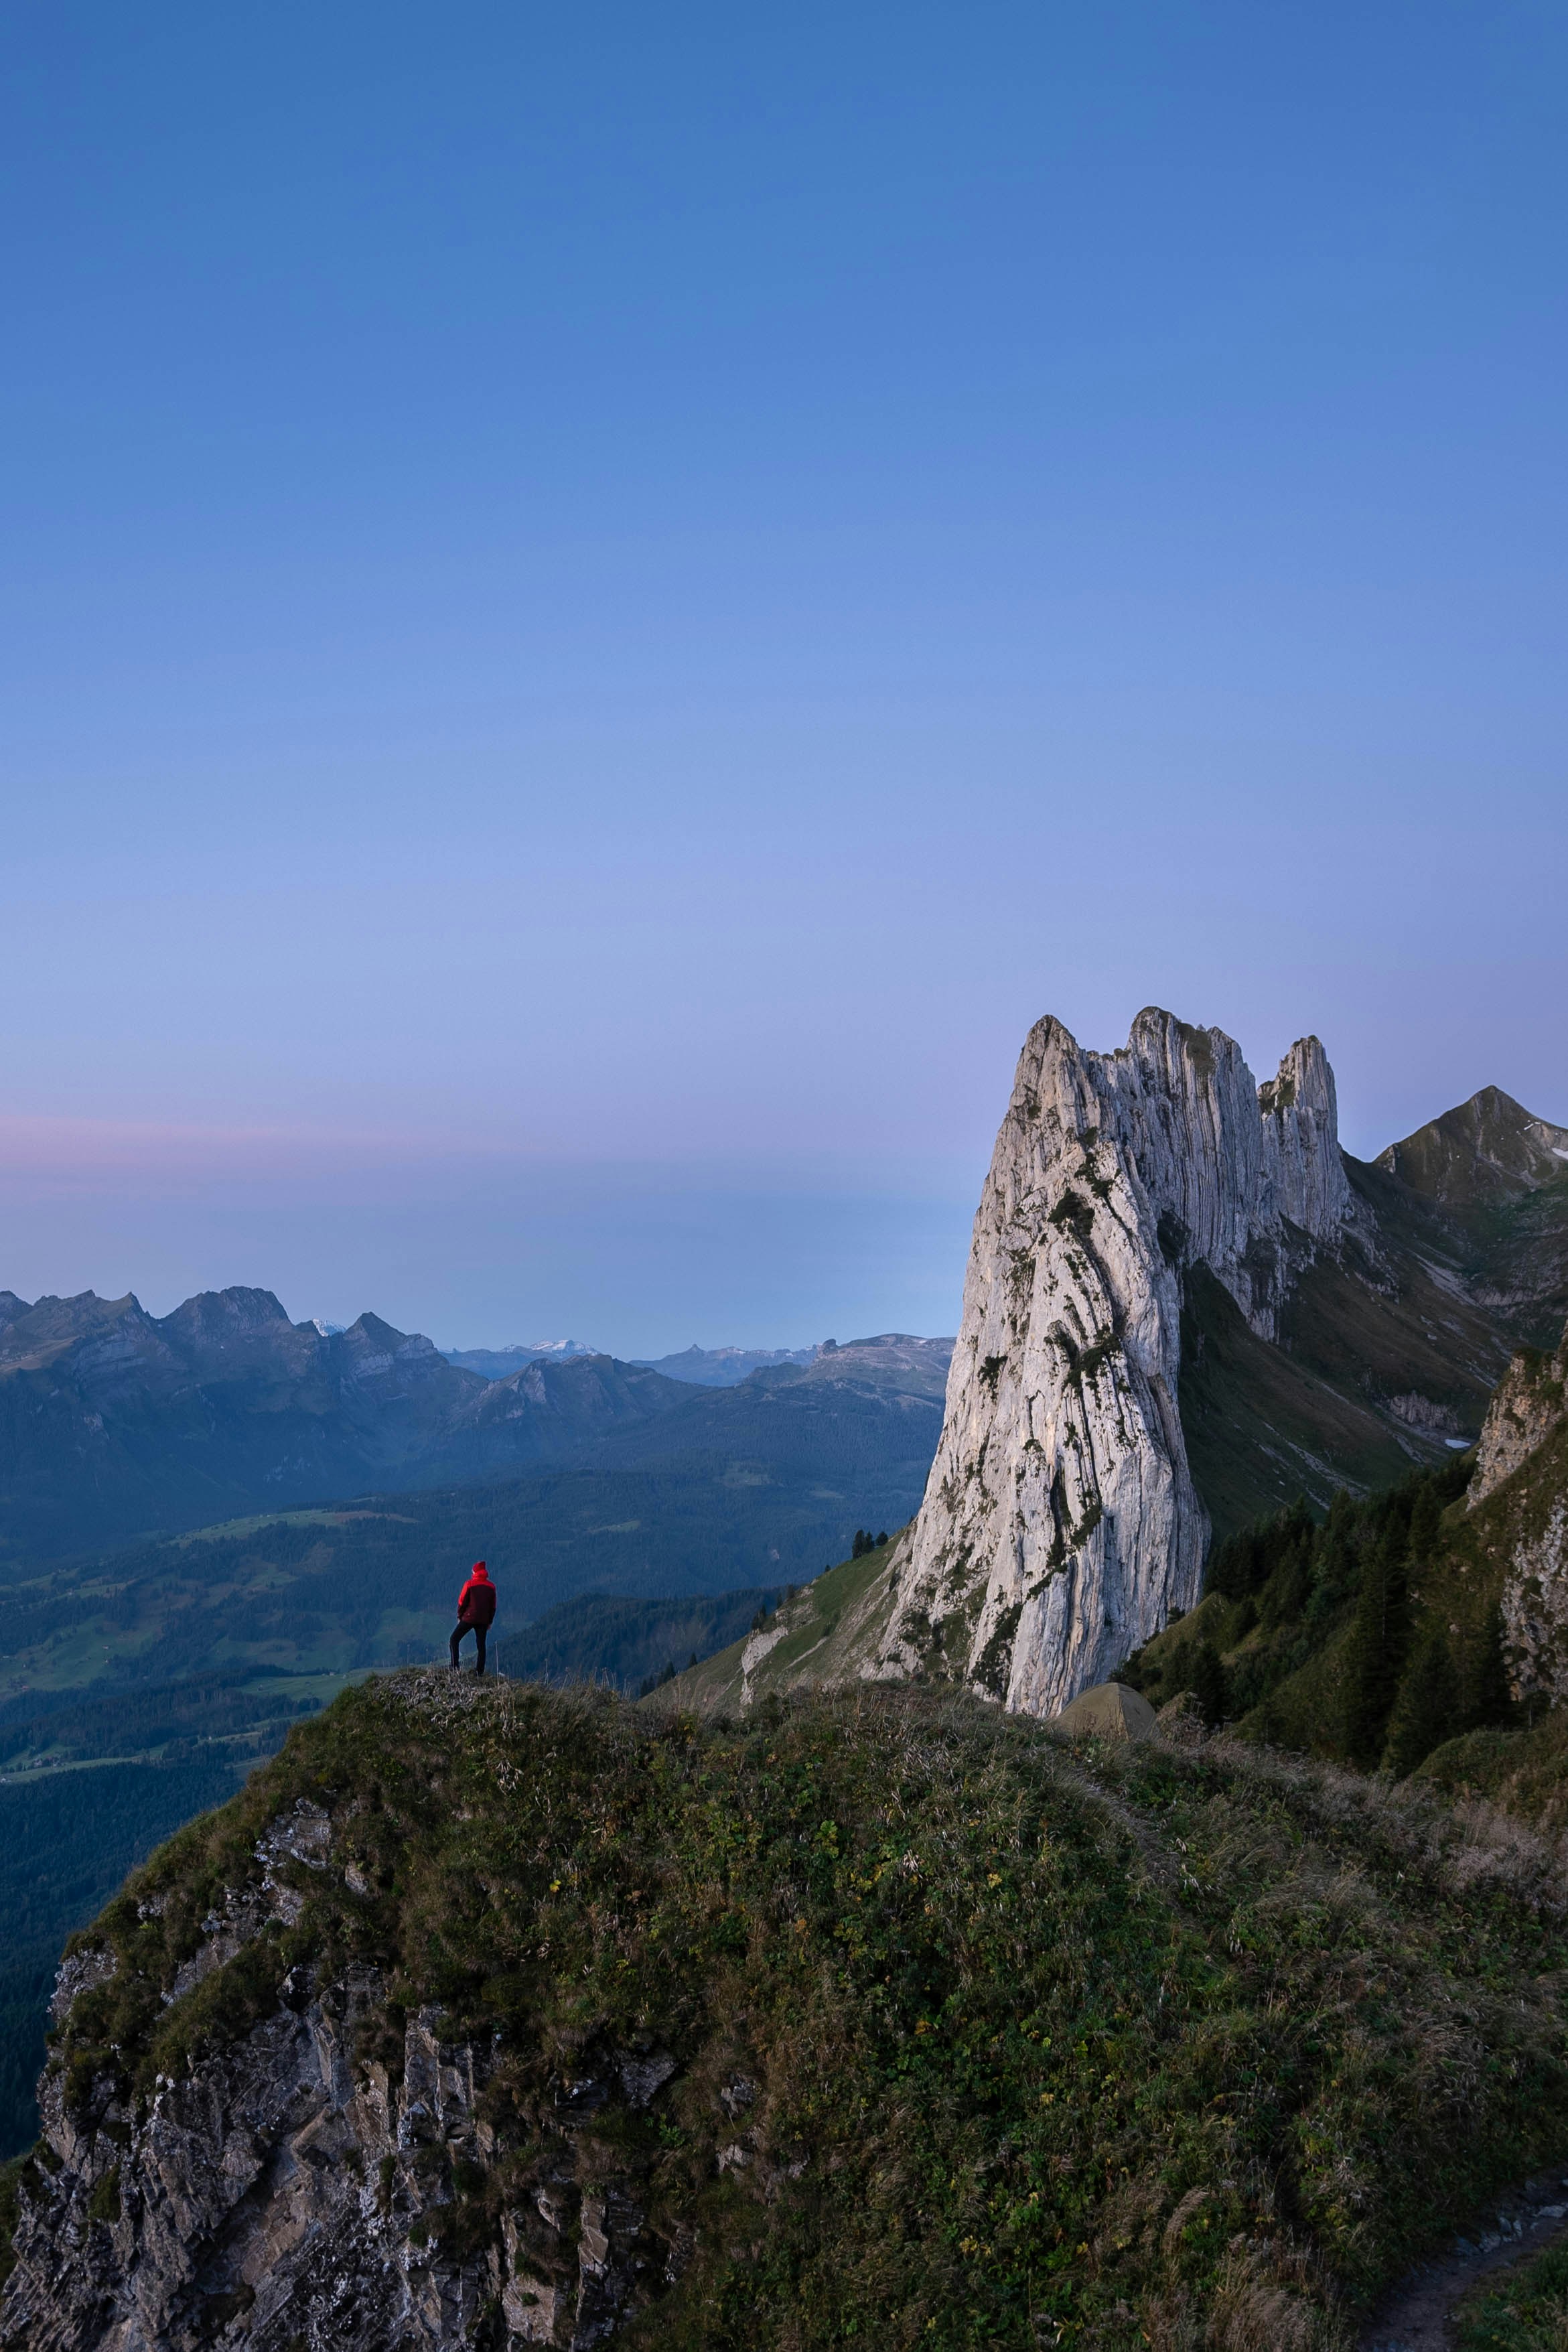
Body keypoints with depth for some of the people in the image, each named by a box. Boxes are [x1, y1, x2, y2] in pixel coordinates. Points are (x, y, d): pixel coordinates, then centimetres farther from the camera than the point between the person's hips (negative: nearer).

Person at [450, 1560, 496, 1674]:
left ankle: (454, 1666, -2)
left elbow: (462, 1601, -4)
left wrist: (460, 1616, 8)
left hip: (469, 1618, -4)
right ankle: (480, 1671, 5)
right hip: (483, 1620, 4)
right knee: (481, 1645, 9)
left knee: (454, 1639, 7)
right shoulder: (491, 1587, 7)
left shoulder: (470, 1584, -5)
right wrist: (490, 1621, 18)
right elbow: (493, 1606, 11)